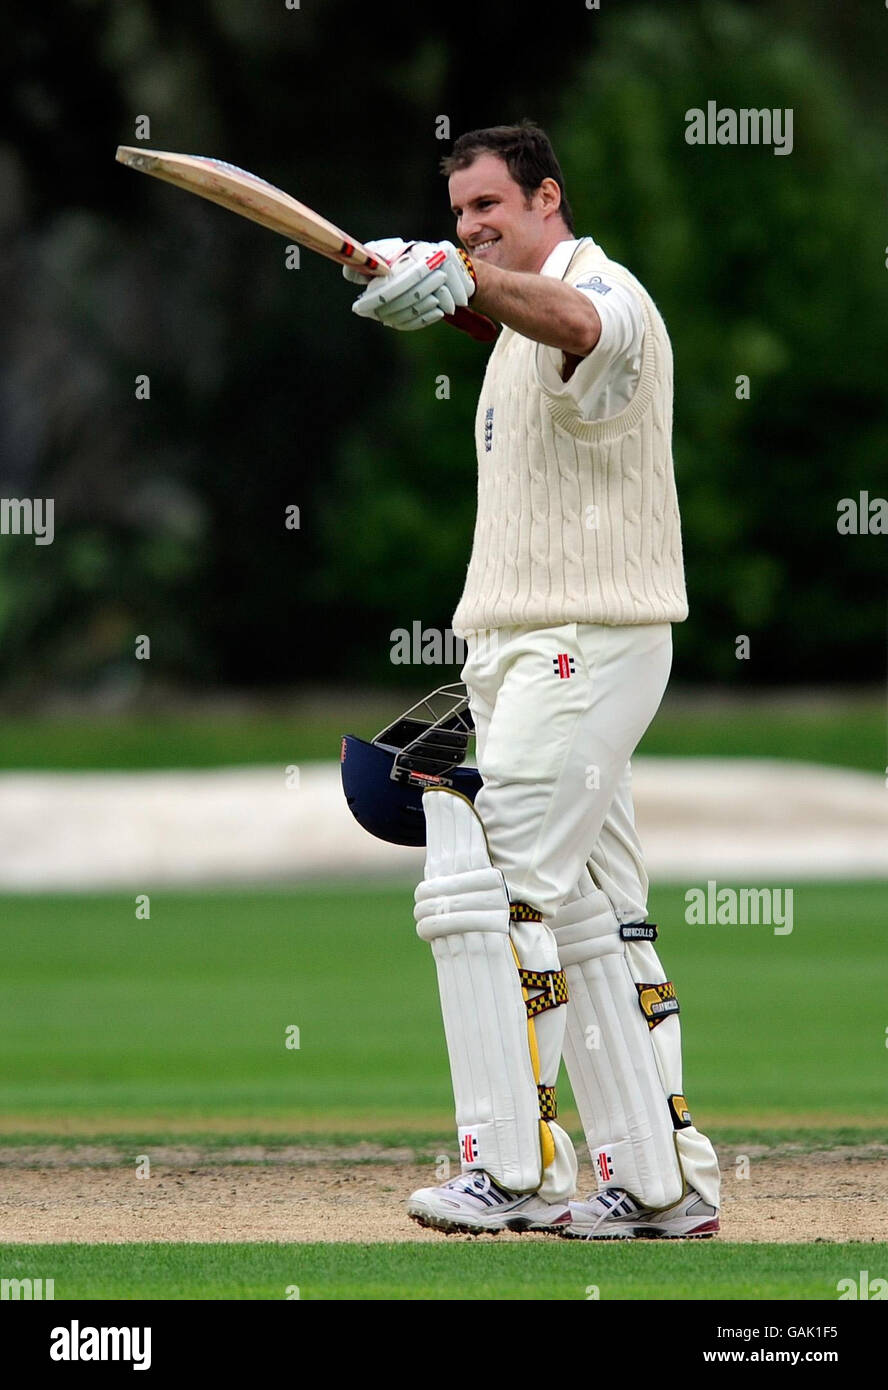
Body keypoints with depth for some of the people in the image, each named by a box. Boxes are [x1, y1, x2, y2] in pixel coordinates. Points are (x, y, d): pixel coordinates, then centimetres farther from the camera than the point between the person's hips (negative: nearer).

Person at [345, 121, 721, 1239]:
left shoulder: (604, 295, -12)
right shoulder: (521, 321, 20)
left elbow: (574, 323, -40)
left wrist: (461, 275, -58)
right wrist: (483, 671, 20)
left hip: (589, 645, -10)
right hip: (517, 646, 10)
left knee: (485, 890, -16)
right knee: (587, 916, 10)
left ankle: (513, 1169, -17)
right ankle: (661, 1184, 12)